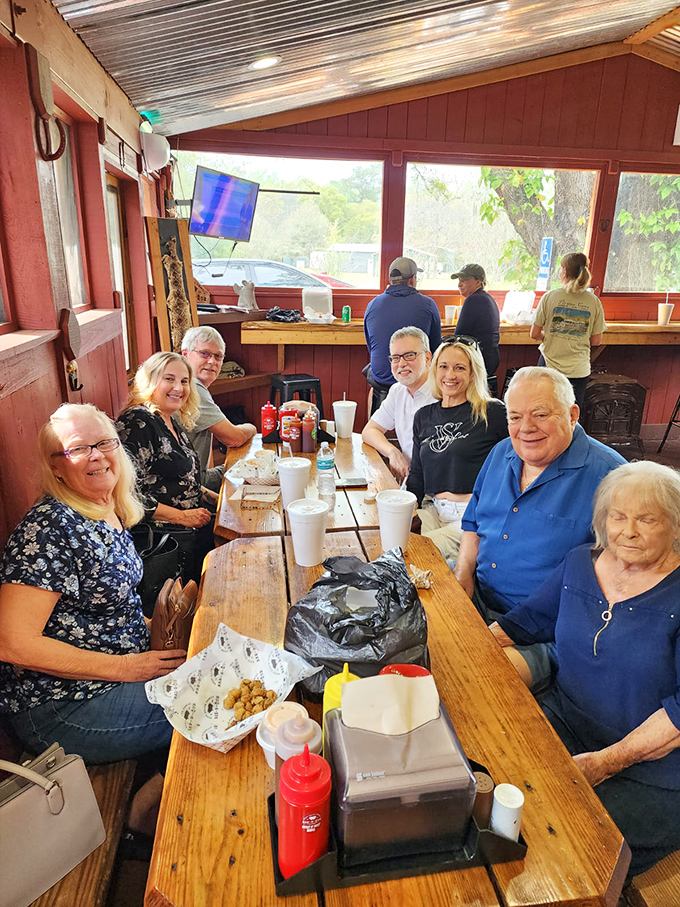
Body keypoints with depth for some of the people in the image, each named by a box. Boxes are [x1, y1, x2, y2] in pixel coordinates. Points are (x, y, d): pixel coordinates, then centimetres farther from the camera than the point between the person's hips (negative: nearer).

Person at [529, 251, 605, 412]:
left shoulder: (550, 297, -7)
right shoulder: (594, 302, -2)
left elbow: (534, 334, -3)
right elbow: (596, 341, 1)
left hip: (549, 365, -1)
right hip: (579, 369, 1)